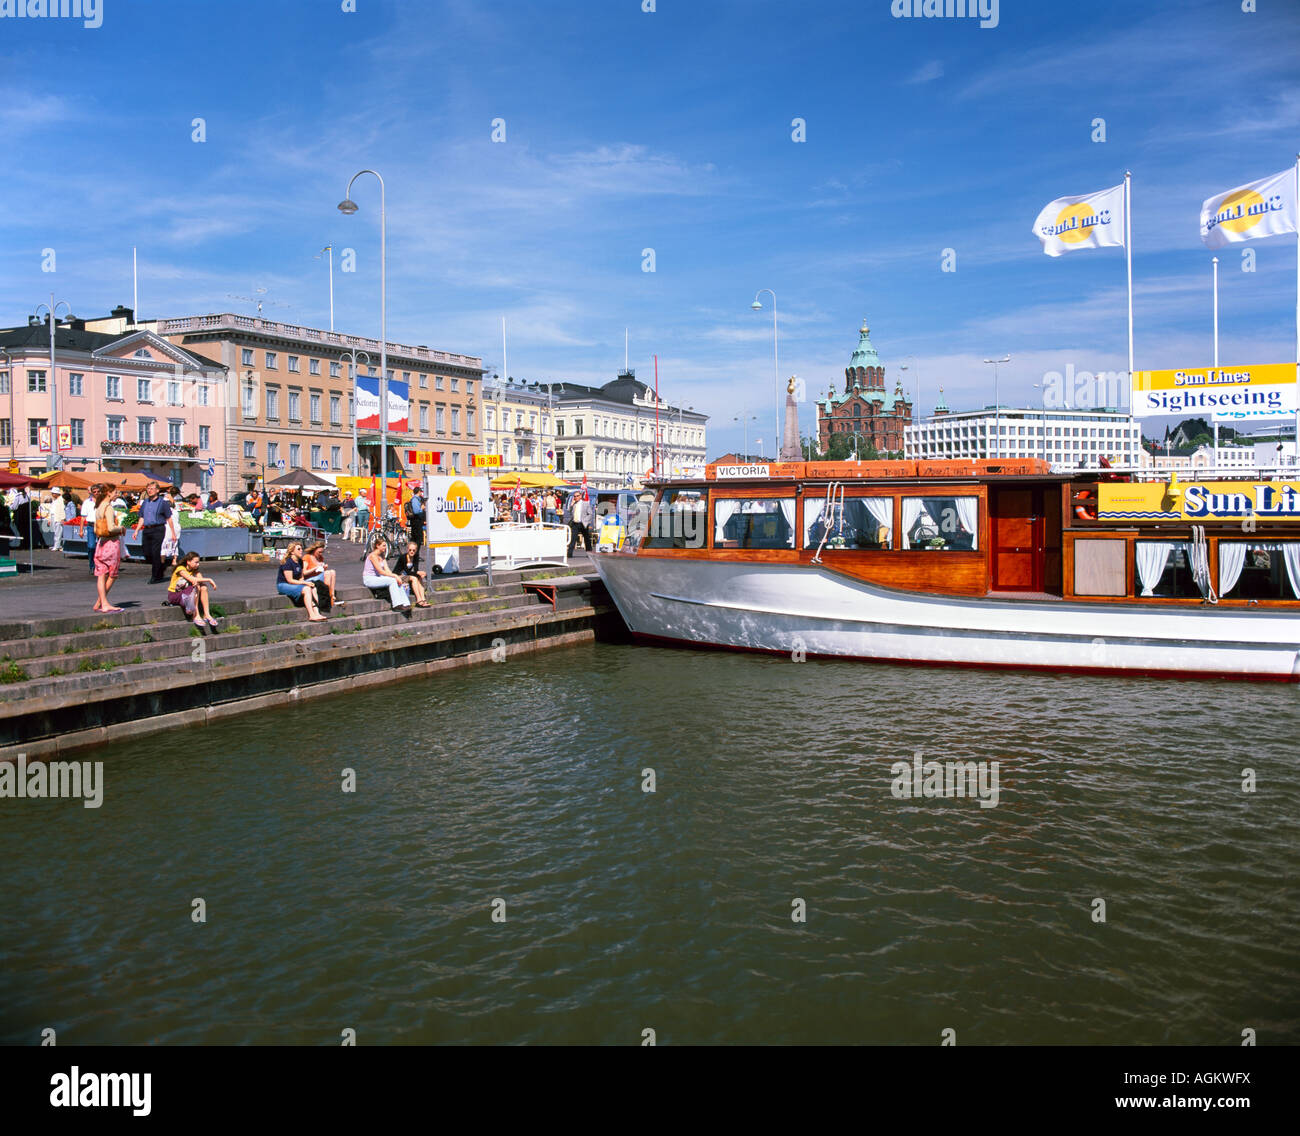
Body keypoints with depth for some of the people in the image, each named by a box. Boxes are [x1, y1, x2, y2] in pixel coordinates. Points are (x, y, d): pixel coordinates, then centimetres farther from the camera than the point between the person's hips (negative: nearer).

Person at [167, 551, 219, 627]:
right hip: (174, 595, -7)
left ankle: (207, 614, -24)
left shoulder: (195, 570, 3)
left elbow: (200, 579, -14)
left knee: (203, 587, -18)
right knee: (196, 587, -29)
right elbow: (192, 579, -33)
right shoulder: (180, 569, -19)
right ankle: (196, 616, -32)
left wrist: (196, 581, -36)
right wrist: (209, 580, -30)